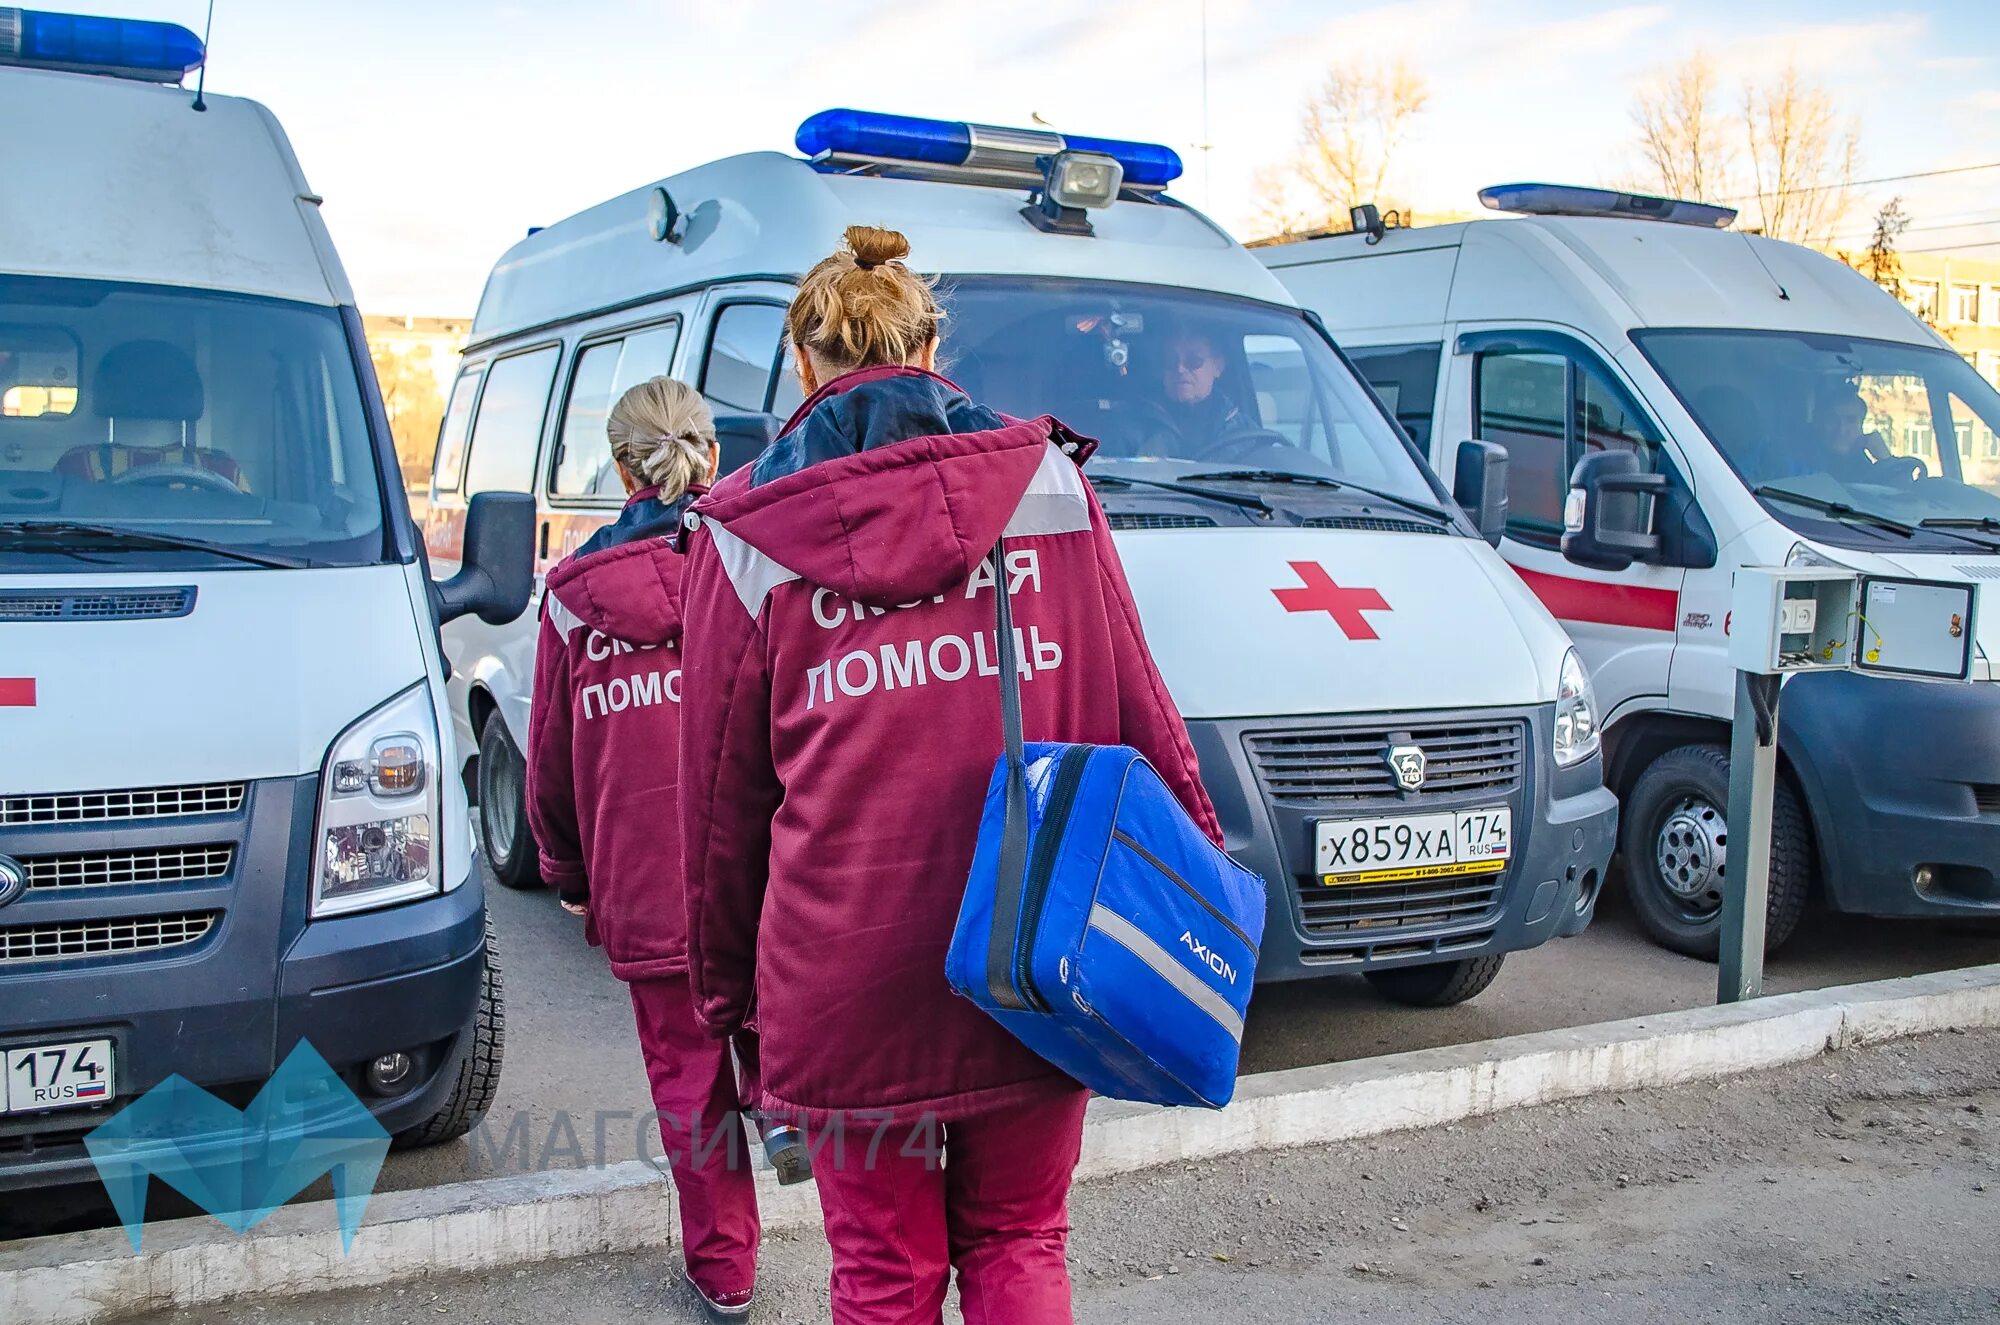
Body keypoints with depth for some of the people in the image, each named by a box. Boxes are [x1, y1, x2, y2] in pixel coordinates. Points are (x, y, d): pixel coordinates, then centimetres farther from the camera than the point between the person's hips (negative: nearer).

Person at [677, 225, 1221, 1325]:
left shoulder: (744, 534, 2)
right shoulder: (1045, 481, 3)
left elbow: (722, 786, 6)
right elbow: (1133, 708, 4)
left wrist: (727, 986, 16)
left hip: (844, 970, -1)